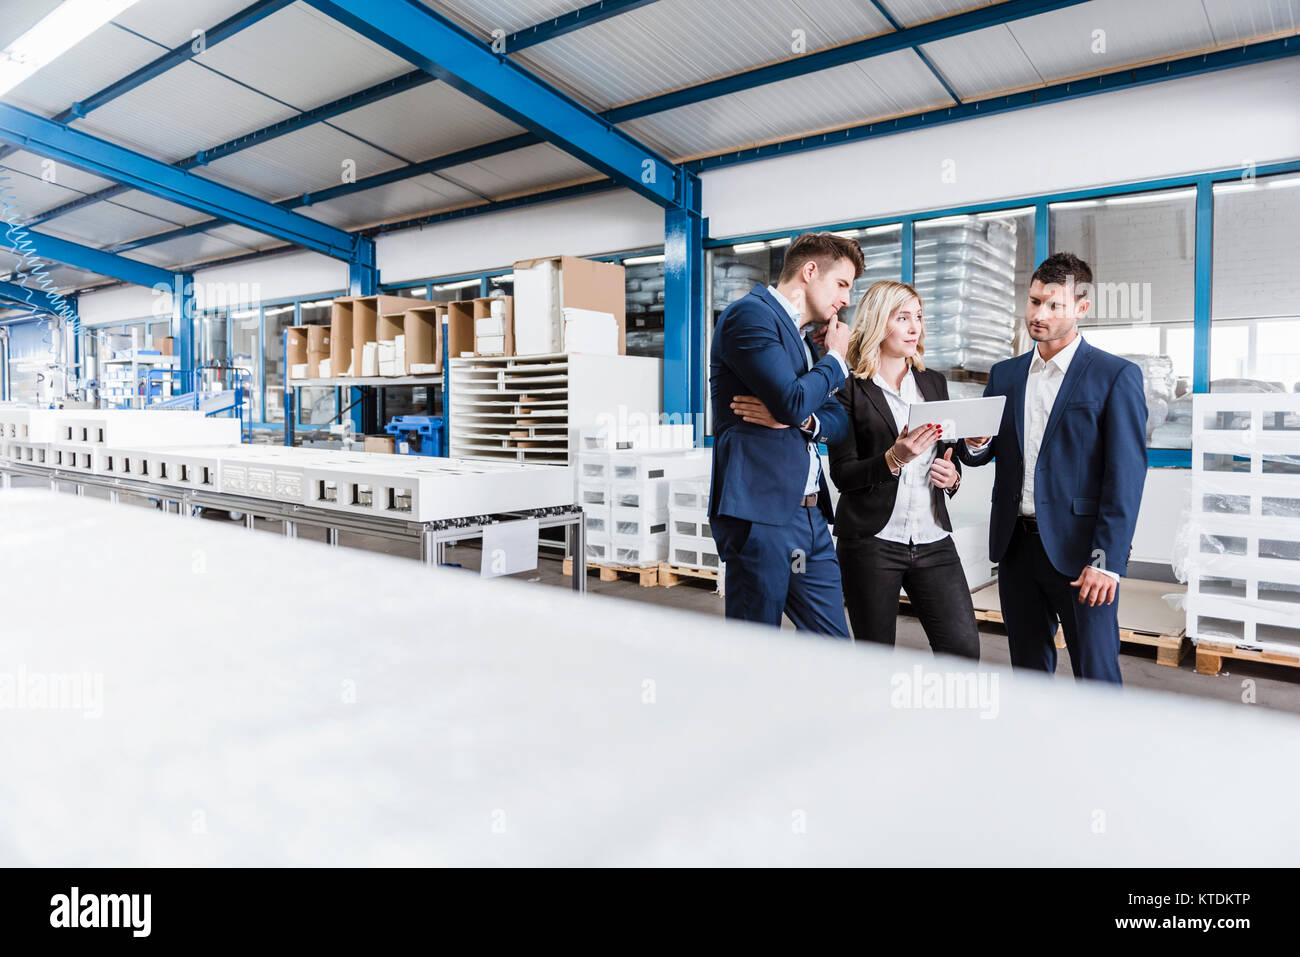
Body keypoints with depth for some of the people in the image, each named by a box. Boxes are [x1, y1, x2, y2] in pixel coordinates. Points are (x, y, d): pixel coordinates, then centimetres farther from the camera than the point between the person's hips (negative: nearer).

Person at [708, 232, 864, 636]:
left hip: (810, 516, 9)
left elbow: (839, 420, 17)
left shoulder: (802, 336, 23)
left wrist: (800, 419, -6)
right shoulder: (751, 314, -6)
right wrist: (835, 359, 1)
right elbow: (792, 401, -19)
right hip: (760, 512, -9)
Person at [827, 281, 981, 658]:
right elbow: (842, 475, -7)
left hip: (932, 539, 5)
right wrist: (894, 459, -21)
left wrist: (951, 475, 0)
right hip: (870, 540, -4)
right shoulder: (850, 391, -3)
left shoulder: (934, 382, 14)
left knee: (964, 647, -3)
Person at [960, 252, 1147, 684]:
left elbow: (1125, 474, -9)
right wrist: (975, 444, -10)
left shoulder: (1116, 376, -4)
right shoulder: (1005, 374, 11)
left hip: (1079, 550, -4)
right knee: (1028, 670, 14)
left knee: (1096, 676, 2)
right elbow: (981, 456, 14)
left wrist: (1108, 562, -15)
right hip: (1016, 546, 5)